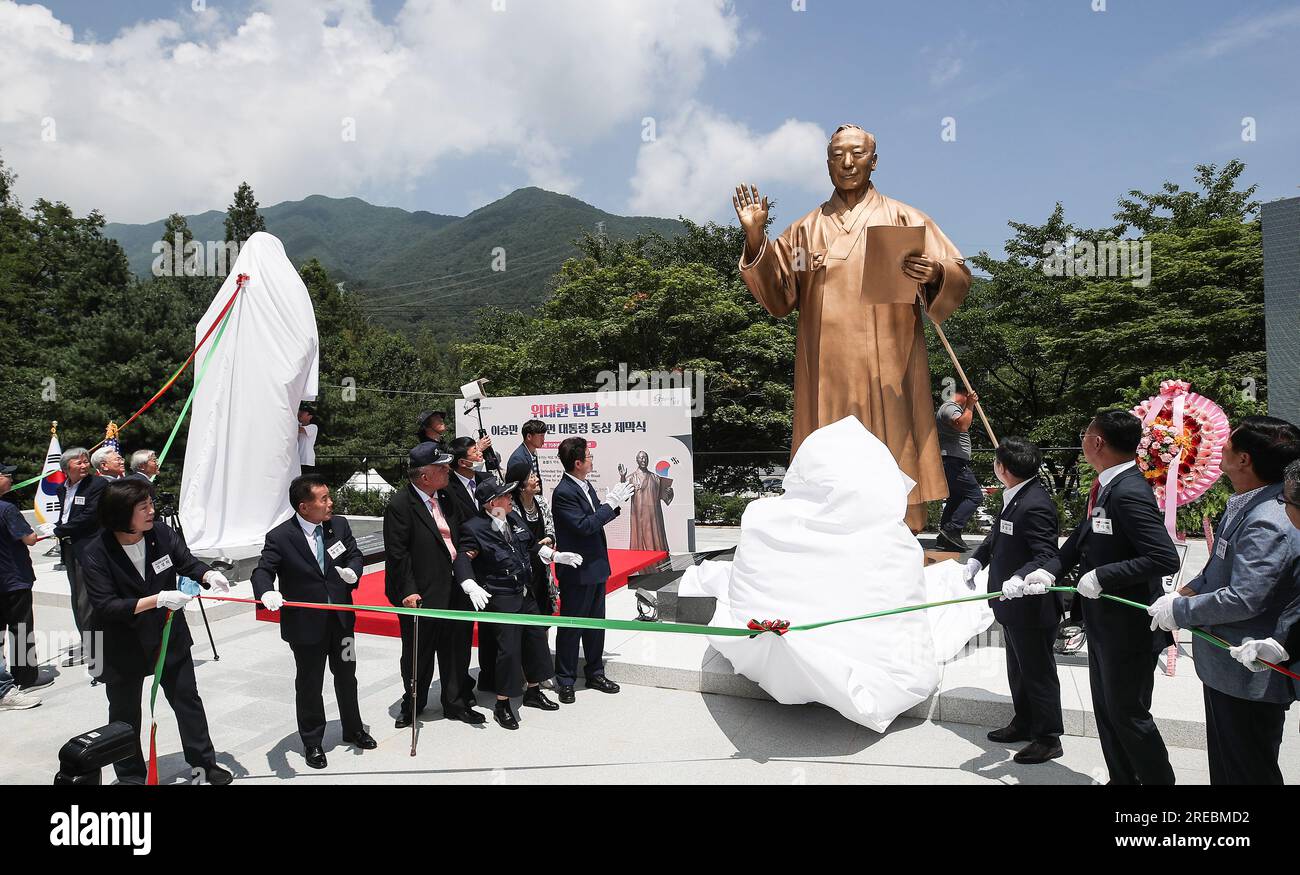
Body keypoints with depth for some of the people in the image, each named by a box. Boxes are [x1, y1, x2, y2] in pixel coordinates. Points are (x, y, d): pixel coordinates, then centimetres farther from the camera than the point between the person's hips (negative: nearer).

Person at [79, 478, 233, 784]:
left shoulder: (161, 532, -13)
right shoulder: (95, 554, -21)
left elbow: (188, 564, -1)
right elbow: (106, 607, -24)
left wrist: (207, 575, -23)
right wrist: (158, 600, -33)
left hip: (170, 638, 3)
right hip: (123, 647, -2)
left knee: (188, 700, 13)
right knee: (125, 713, 15)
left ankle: (203, 762, 29)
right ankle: (131, 774, 36)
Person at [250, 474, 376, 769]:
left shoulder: (339, 526, -3)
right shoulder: (279, 537, -15)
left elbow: (355, 555, 5)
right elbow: (263, 571, -17)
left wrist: (352, 570, -18)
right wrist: (267, 592, -40)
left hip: (341, 618, 4)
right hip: (306, 623, -4)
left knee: (346, 677, 20)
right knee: (309, 684, 11)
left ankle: (353, 730, 41)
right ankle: (312, 742, 32)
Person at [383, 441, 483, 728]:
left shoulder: (446, 497, 7)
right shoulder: (400, 505, -15)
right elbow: (397, 553, -16)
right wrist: (408, 591, -19)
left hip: (453, 592, 7)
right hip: (421, 596, -6)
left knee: (456, 651, 16)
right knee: (418, 656, 10)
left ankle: (456, 703, 32)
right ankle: (412, 705, 32)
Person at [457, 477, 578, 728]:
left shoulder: (513, 518, 5)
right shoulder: (473, 529, -17)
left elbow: (532, 545, 18)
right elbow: (462, 560, -21)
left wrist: (556, 556, 14)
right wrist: (471, 587, -36)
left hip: (525, 594, 8)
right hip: (501, 600, -8)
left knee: (537, 639, 17)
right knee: (509, 649, -7)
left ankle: (533, 691, 36)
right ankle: (502, 706, 12)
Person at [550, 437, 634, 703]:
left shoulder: (585, 486, 8)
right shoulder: (563, 493, -20)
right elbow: (584, 525, -25)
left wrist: (615, 503, 0)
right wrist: (611, 503, -19)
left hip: (595, 566, 9)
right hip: (577, 571, -9)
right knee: (571, 626, 3)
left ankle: (595, 673, 31)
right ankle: (565, 681, 16)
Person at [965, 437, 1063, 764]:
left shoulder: (1035, 506, -26)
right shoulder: (1014, 496, 3)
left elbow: (1046, 557, -28)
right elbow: (997, 536, 16)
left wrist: (1019, 579, -42)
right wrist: (977, 559, 3)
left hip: (1031, 606, -10)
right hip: (1013, 605, 10)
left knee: (1038, 672, 7)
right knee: (1018, 669, 22)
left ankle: (1048, 738, 22)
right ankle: (1024, 724, 39)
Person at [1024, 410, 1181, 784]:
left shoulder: (1130, 493, -25)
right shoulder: (1104, 486, 3)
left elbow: (1165, 559, -28)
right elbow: (1083, 537, 10)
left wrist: (1102, 575, -24)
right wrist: (1051, 569, -4)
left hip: (1129, 627, -9)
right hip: (1103, 623, 9)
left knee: (1127, 714, 6)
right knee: (1106, 709, 21)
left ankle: (1158, 780, 26)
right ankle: (1122, 779, 37)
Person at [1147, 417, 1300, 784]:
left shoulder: (1268, 523, -27)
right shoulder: (1242, 506, 5)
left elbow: (1242, 599, -29)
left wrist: (1178, 611, -16)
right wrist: (1187, 592, 4)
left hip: (1248, 680, -10)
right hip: (1225, 670, 10)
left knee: (1249, 772, 7)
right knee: (1223, 767, 23)